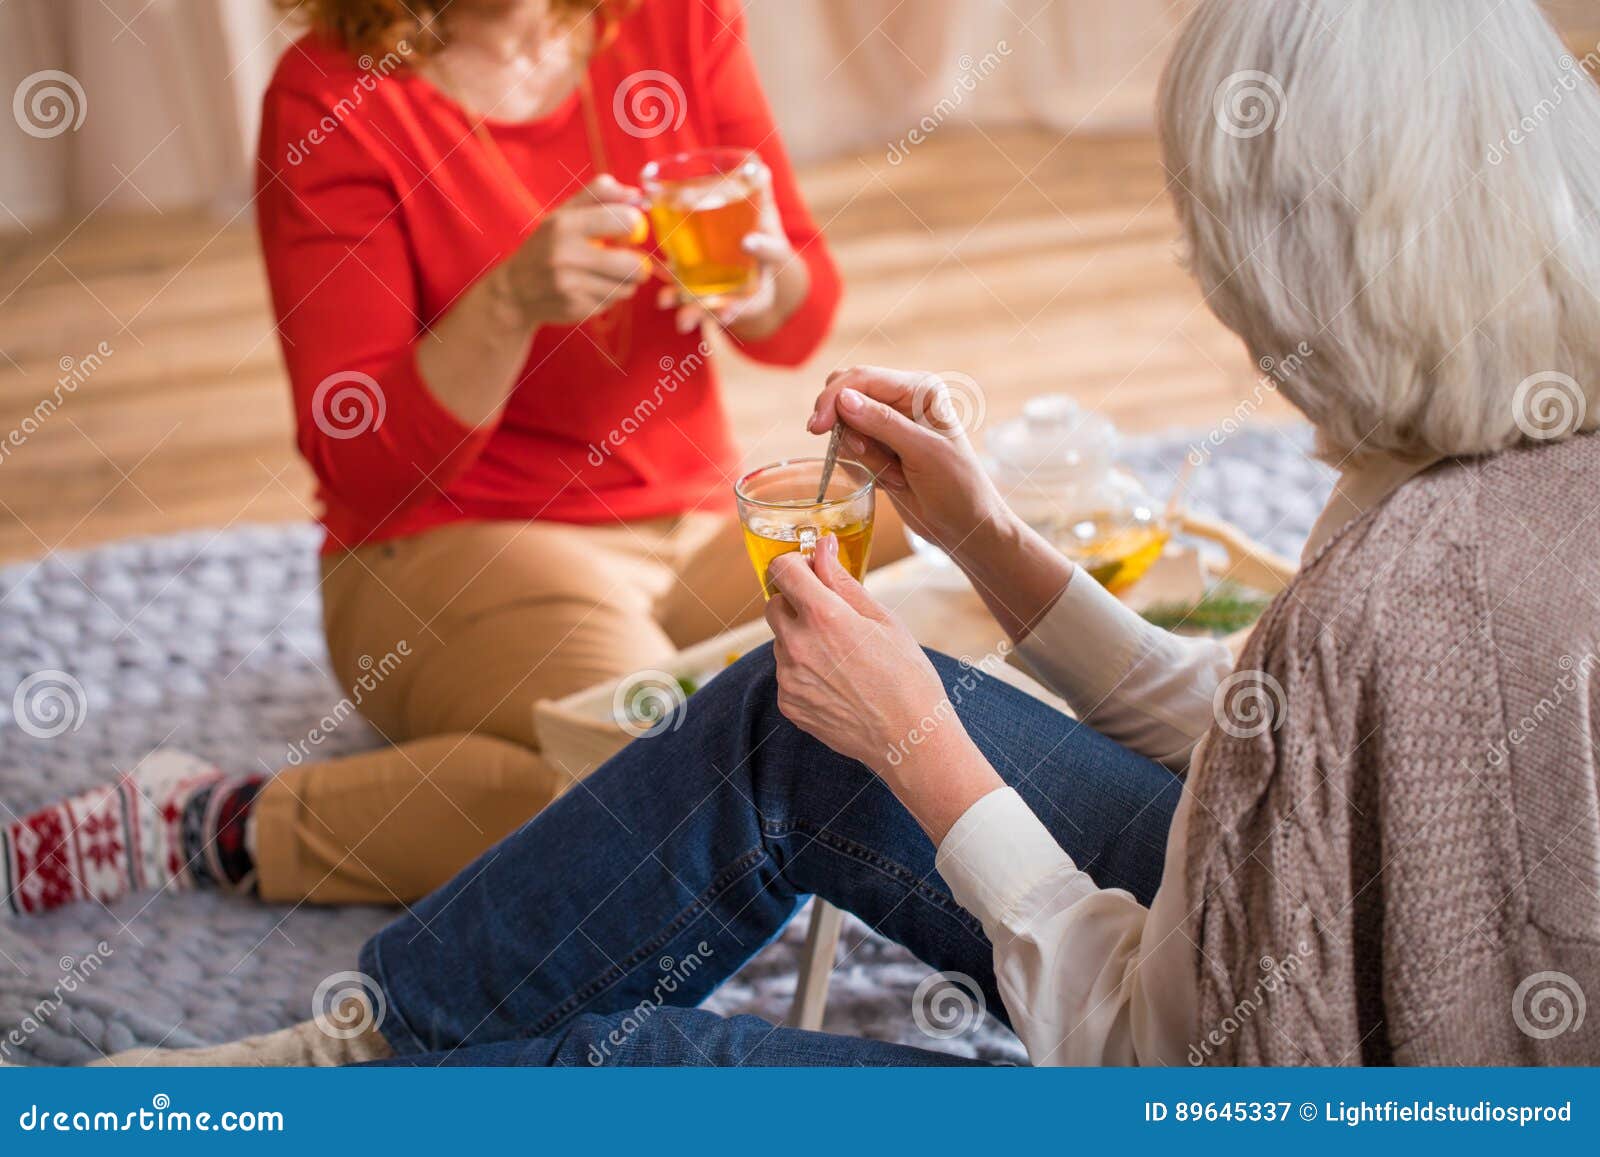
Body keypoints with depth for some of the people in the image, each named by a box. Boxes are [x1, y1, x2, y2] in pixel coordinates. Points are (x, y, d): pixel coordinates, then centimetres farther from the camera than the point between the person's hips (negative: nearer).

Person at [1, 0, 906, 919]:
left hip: (698, 525, 7)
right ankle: (230, 829, -14)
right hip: (450, 545, -6)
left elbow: (804, 323, 6)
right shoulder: (330, 94, -11)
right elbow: (360, 468, -14)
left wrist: (761, 277, -19)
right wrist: (510, 302, -30)